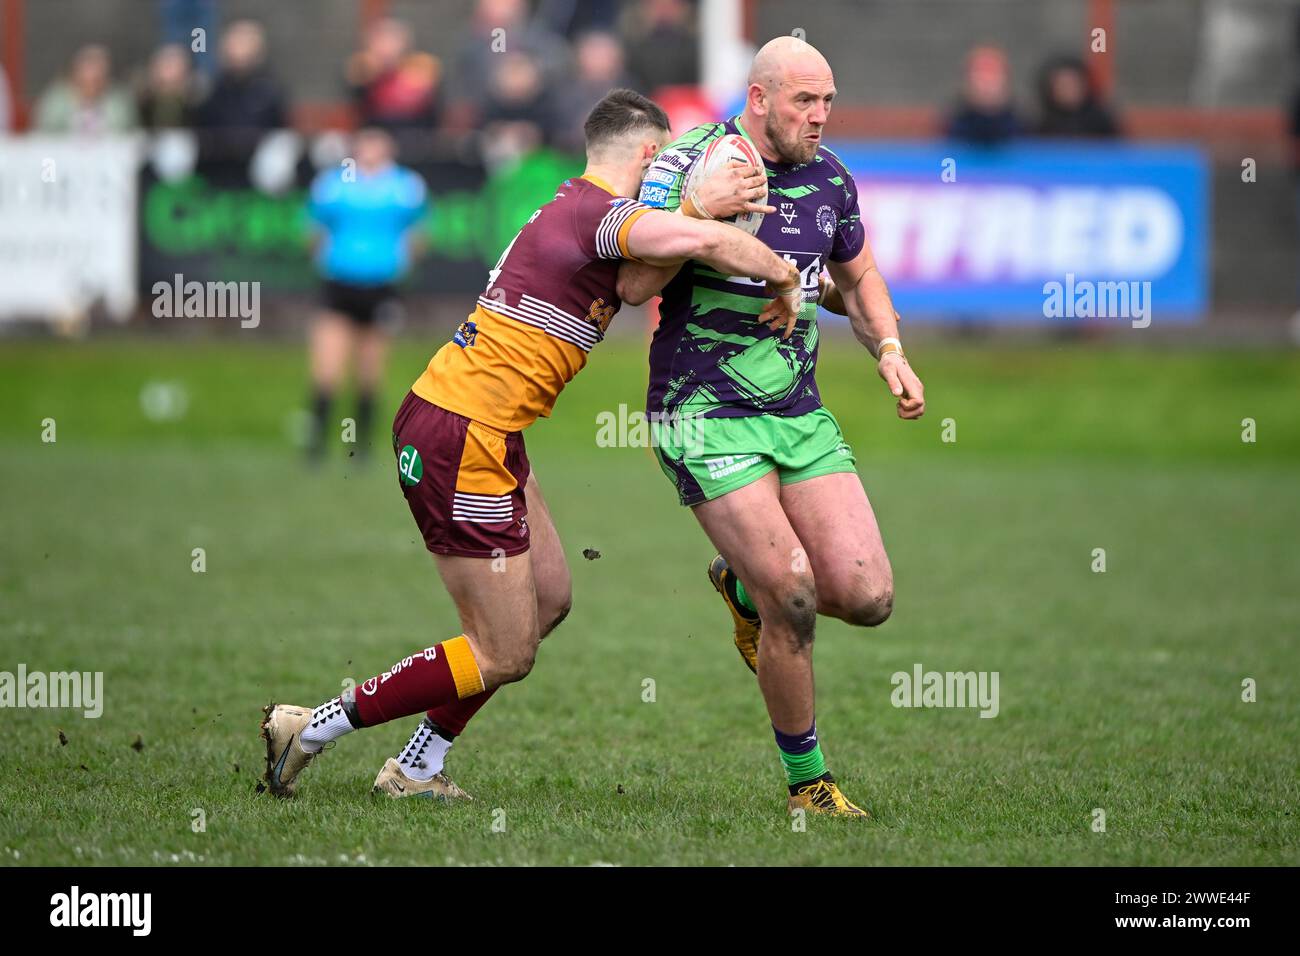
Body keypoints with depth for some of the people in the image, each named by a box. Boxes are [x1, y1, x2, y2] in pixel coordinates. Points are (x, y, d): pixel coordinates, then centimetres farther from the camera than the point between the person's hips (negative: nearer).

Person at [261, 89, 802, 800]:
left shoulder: (573, 204, 12)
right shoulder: (604, 213, -17)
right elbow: (707, 243, -31)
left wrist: (704, 203, -1)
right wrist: (783, 276, -14)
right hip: (461, 439, -10)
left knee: (549, 597, 18)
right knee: (504, 656, -3)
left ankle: (417, 768, 23)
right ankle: (309, 731, 3)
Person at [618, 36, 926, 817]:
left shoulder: (829, 176, 5)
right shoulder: (687, 163, -12)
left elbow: (857, 276, 22)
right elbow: (635, 286, -18)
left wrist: (891, 354, 6)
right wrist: (702, 209, -28)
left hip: (800, 414, 6)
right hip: (707, 419, -6)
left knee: (867, 598, -6)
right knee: (793, 603, -15)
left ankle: (744, 584, 27)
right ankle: (807, 782, 5)